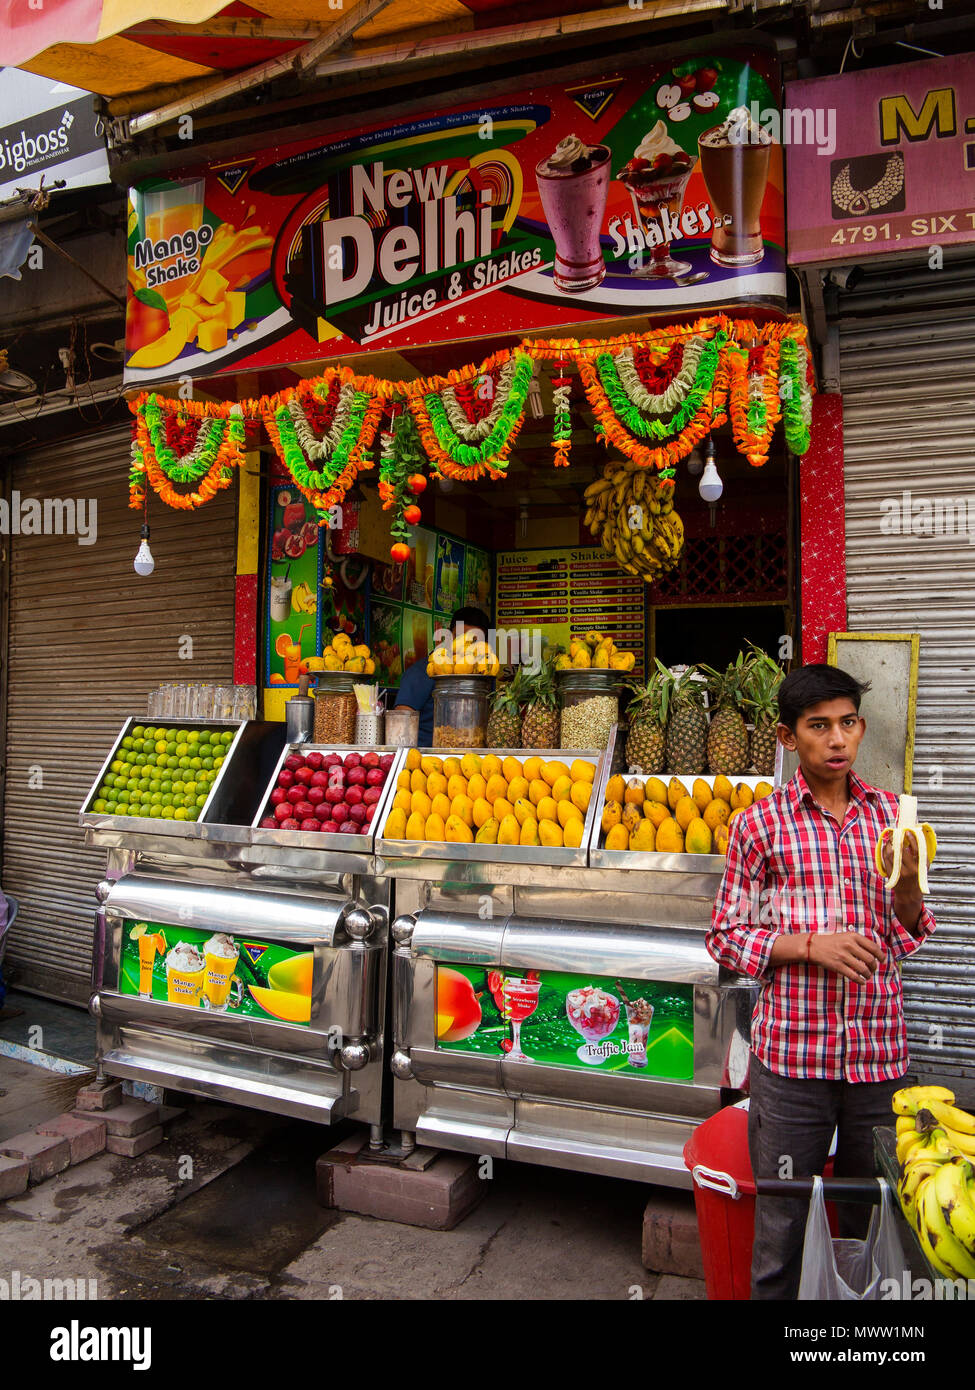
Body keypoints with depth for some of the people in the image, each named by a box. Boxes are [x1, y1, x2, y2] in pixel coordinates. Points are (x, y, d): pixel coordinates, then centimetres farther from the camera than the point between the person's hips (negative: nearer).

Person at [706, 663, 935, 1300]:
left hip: (880, 1054, 3)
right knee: (782, 1224, 10)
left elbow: (911, 937, 10)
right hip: (790, 1054, -3)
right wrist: (810, 944, -16)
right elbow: (726, 937, -1)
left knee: (875, 1223, 18)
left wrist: (908, 883, -11)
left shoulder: (890, 813, 6)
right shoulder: (759, 824, -3)